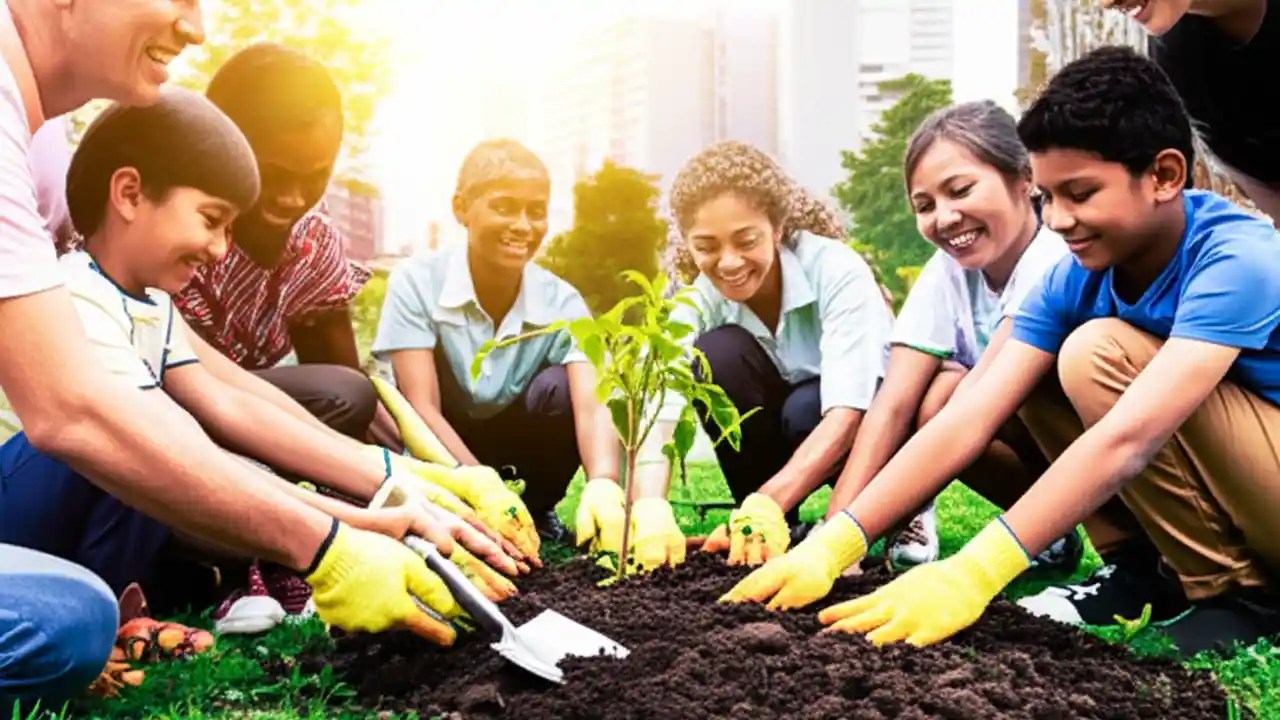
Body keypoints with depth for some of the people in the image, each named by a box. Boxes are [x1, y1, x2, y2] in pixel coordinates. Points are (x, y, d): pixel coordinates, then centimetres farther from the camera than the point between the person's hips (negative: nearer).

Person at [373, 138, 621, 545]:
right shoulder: (417, 282, -19)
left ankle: (535, 511, -4)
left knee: (559, 389, -29)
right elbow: (421, 407, -26)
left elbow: (591, 405, -30)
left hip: (514, 449, 1)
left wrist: (603, 482, -53)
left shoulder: (562, 302, -15)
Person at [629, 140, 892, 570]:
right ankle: (770, 523, -9)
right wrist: (651, 507, -51)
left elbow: (846, 414, -38)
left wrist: (767, 505, -52)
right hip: (784, 438, 3)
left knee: (805, 411, -37)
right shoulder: (699, 300, -18)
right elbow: (662, 405, -32)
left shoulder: (837, 272, -29)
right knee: (717, 354, -26)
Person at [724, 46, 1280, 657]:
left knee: (1099, 354, -23)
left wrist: (972, 574, -46)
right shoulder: (1073, 280, -7)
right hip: (1230, 506, 6)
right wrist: (830, 547, -28)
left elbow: (1128, 436, -39)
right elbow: (968, 421, -18)